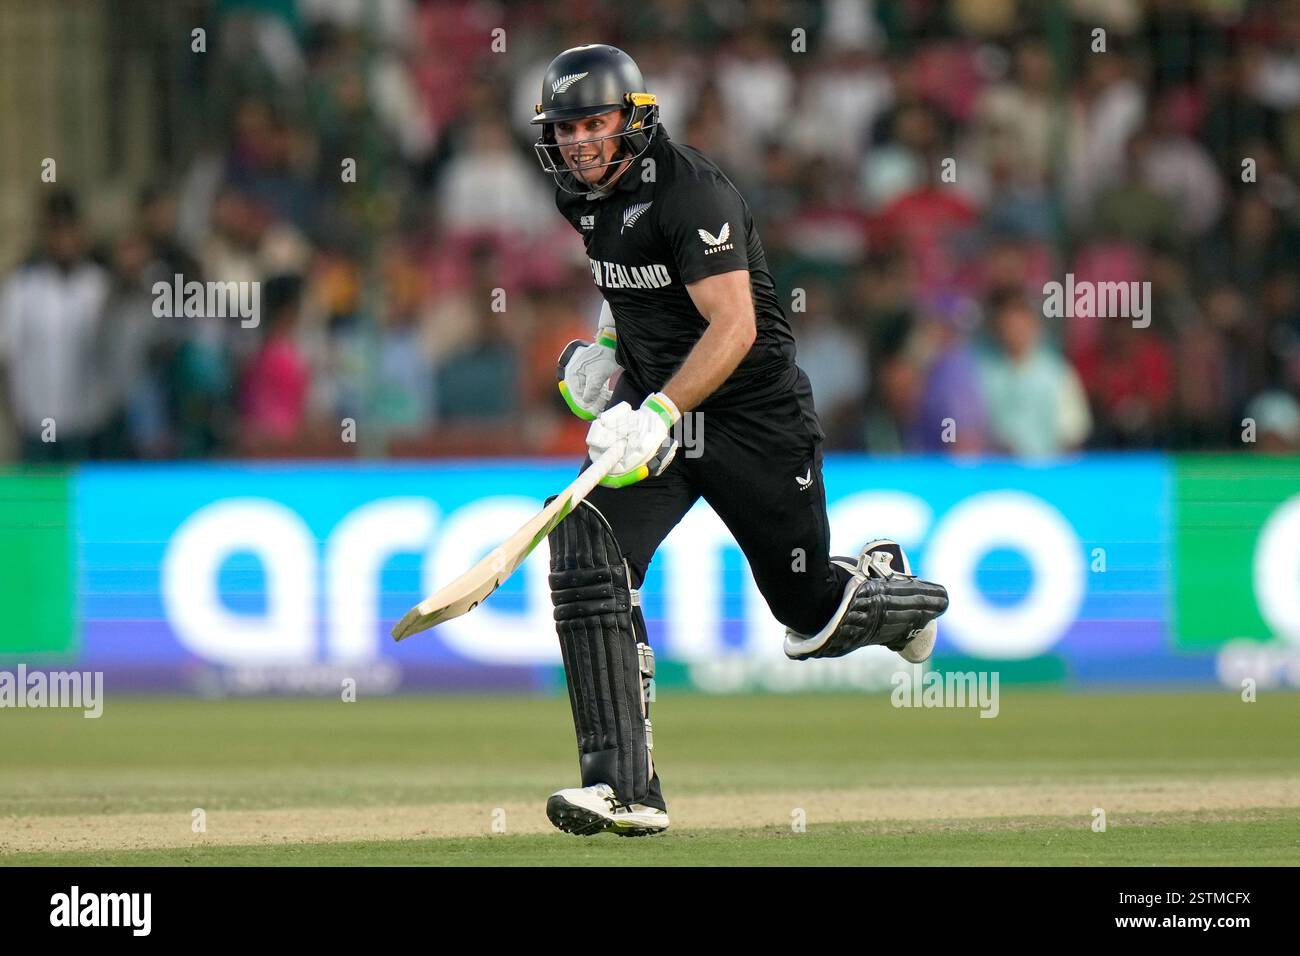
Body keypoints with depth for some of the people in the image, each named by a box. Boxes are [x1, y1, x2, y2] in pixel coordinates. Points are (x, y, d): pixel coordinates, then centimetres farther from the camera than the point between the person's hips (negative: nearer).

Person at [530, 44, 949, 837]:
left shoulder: (690, 193, -22)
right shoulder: (585, 198, 3)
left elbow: (735, 326, -31)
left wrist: (660, 413, -41)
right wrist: (607, 343, 9)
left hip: (757, 416, -6)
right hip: (652, 405, 6)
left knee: (811, 618, 6)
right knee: (588, 563, -19)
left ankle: (891, 587, 45)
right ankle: (626, 789, -21)